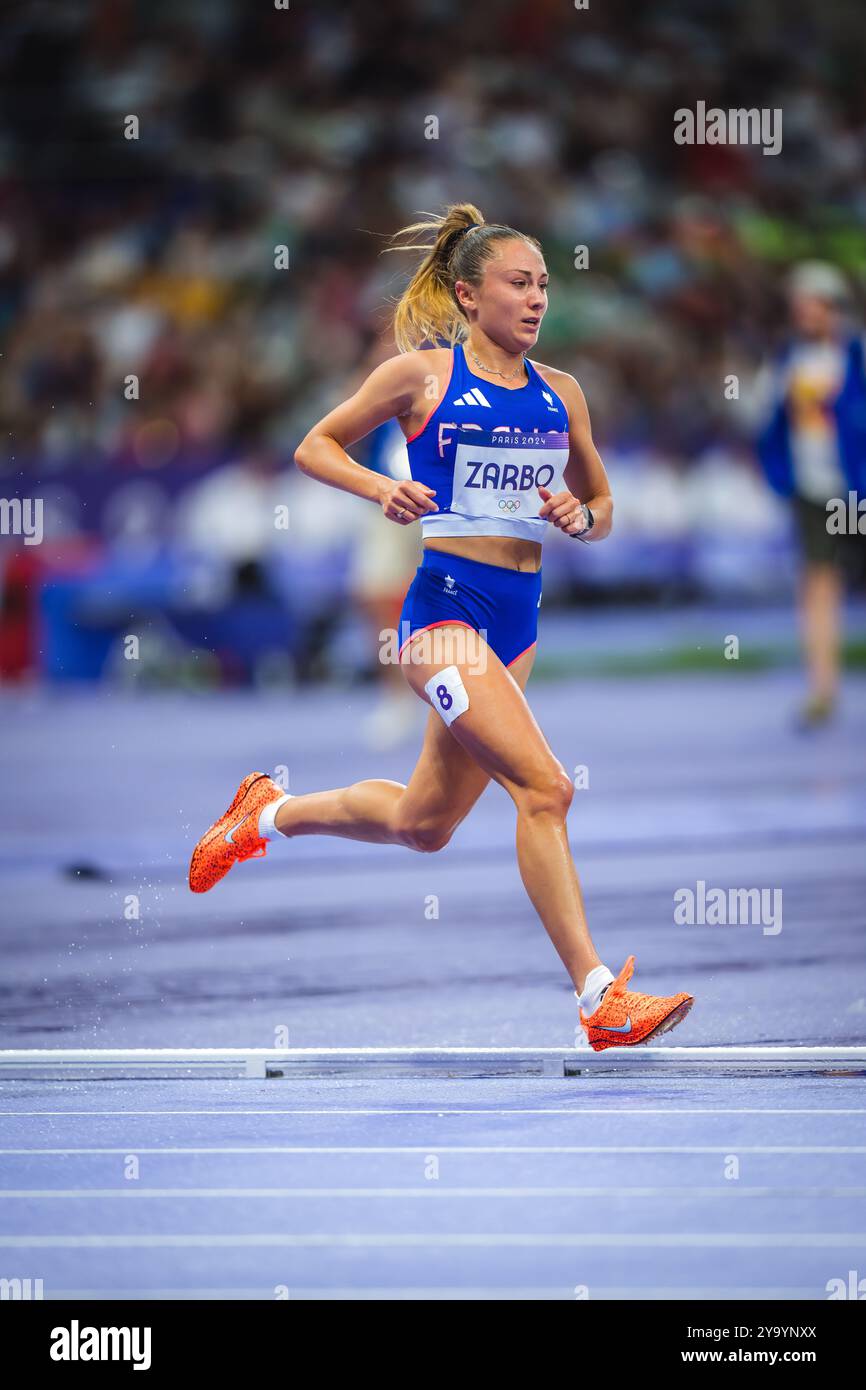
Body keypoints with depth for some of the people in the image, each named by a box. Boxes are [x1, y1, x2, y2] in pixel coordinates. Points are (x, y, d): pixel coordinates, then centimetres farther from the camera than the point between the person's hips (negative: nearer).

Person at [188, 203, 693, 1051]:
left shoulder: (561, 393, 10)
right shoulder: (421, 375, -3)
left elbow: (602, 508, 20)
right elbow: (314, 447, 7)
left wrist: (581, 517, -4)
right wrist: (381, 489, -12)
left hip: (520, 615, 7)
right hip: (446, 605, -7)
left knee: (423, 822, 16)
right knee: (544, 786, -20)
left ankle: (269, 814, 42)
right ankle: (600, 1000, -19)